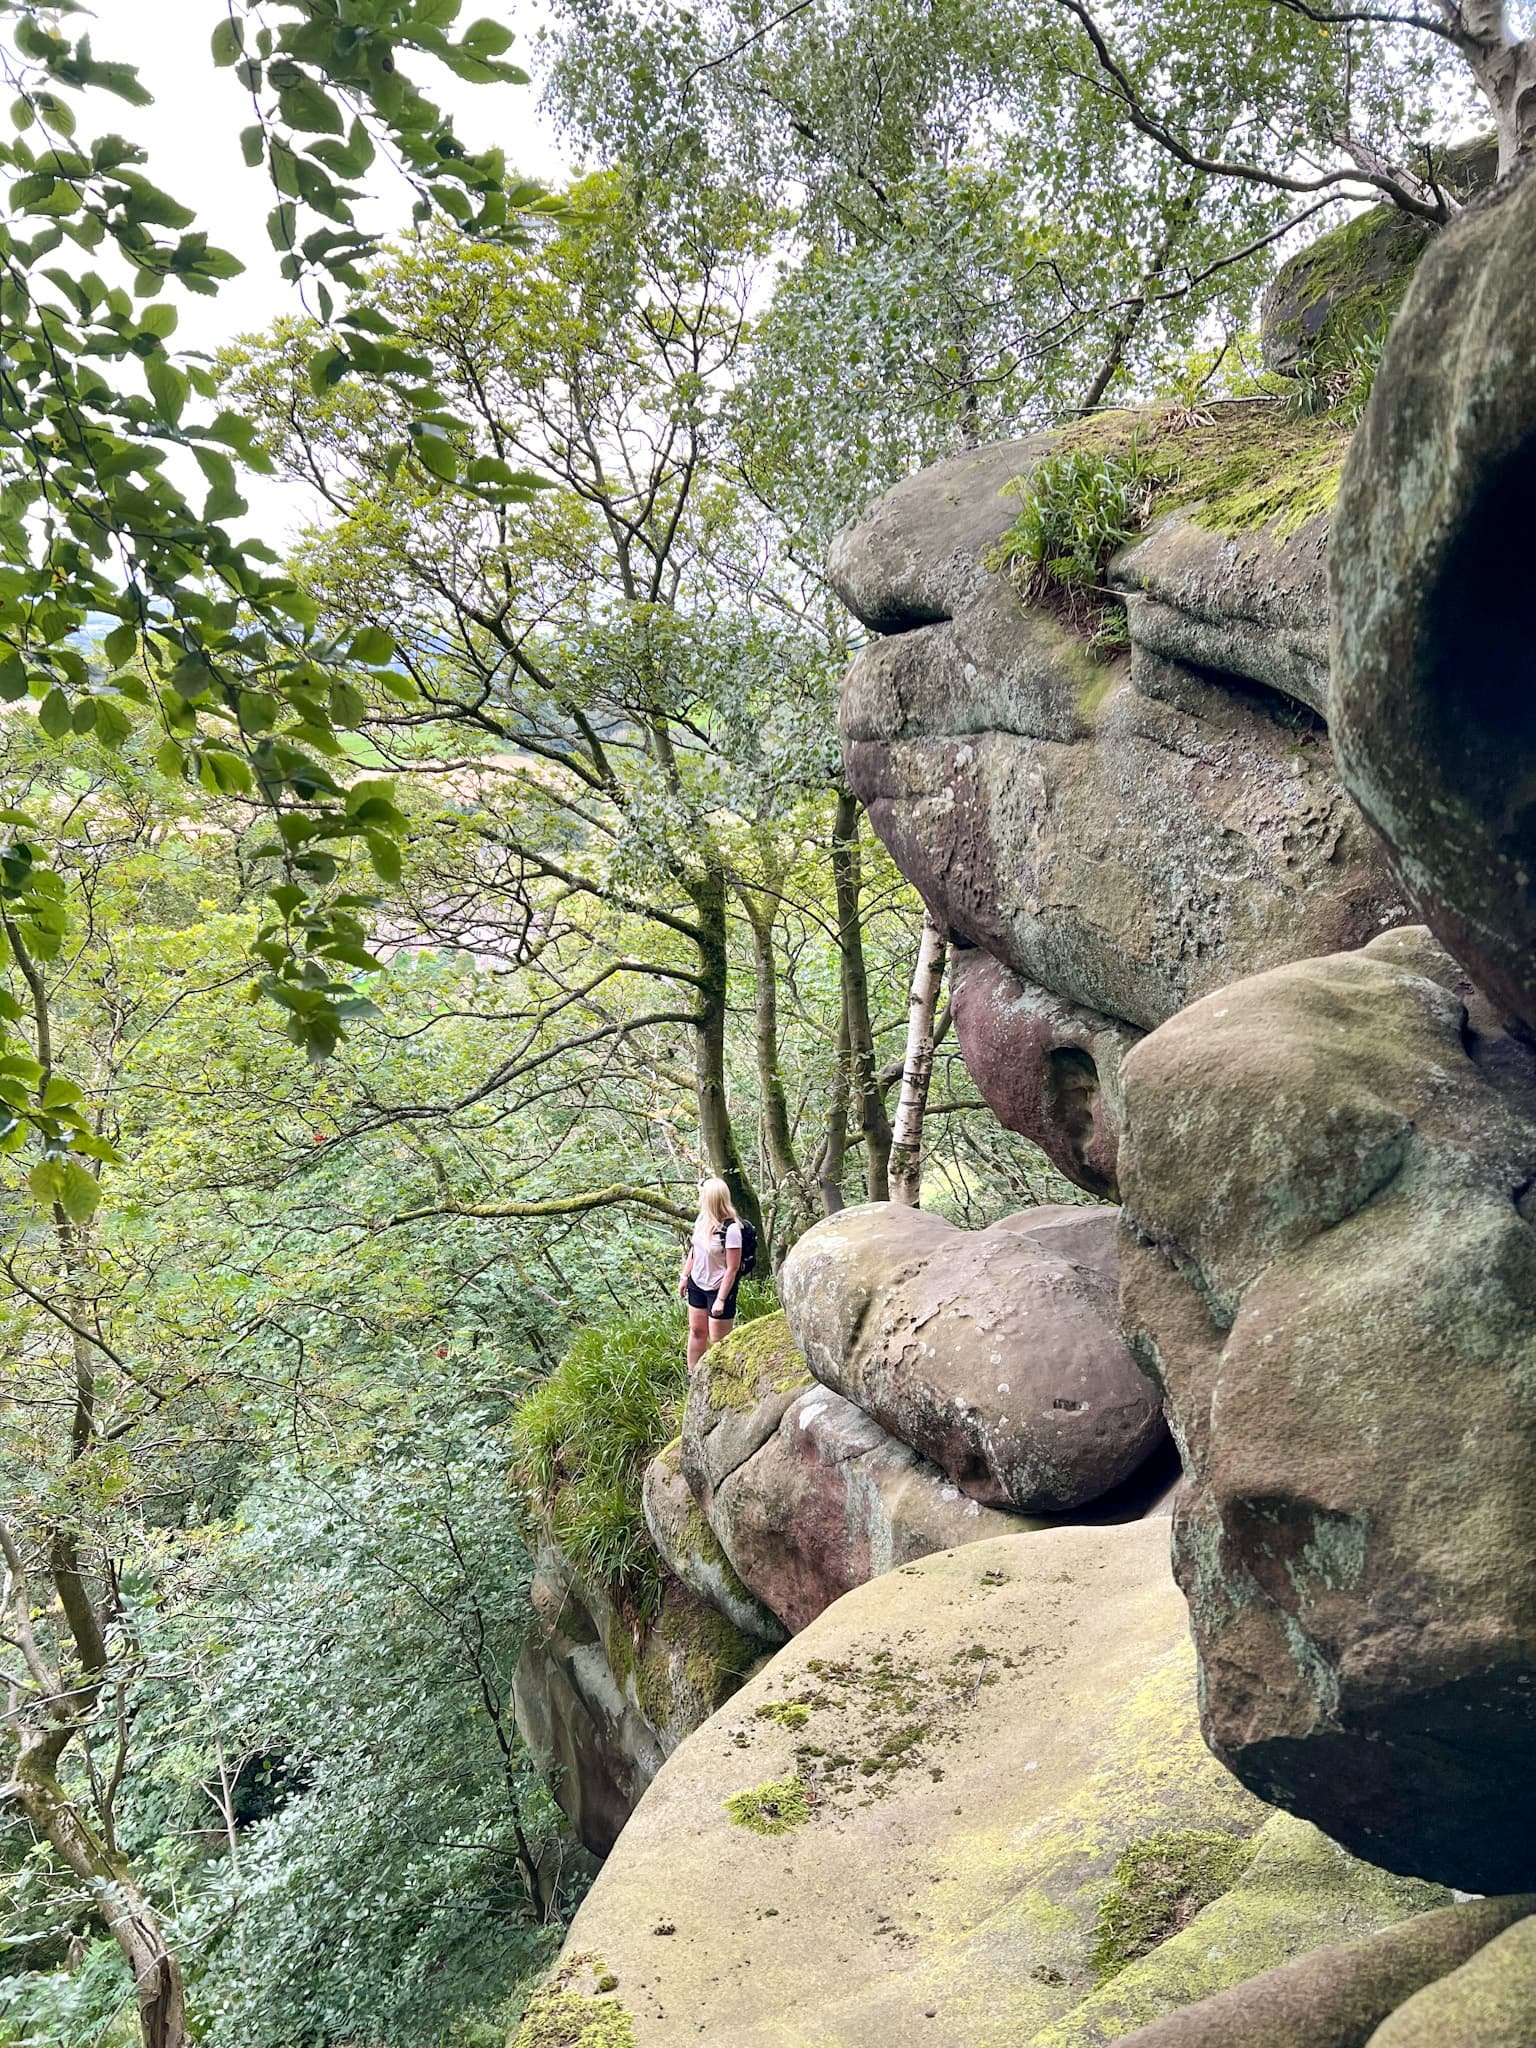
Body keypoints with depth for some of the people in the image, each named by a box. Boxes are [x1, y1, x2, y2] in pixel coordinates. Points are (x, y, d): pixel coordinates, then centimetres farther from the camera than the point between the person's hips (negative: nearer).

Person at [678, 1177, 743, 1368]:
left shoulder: (731, 1229, -25)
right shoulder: (702, 1219, -4)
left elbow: (732, 1268, -22)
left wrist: (721, 1299, -21)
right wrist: (684, 1276, 12)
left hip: (719, 1288, -7)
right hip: (697, 1283, 8)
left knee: (718, 1340, 1)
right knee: (696, 1330, 19)